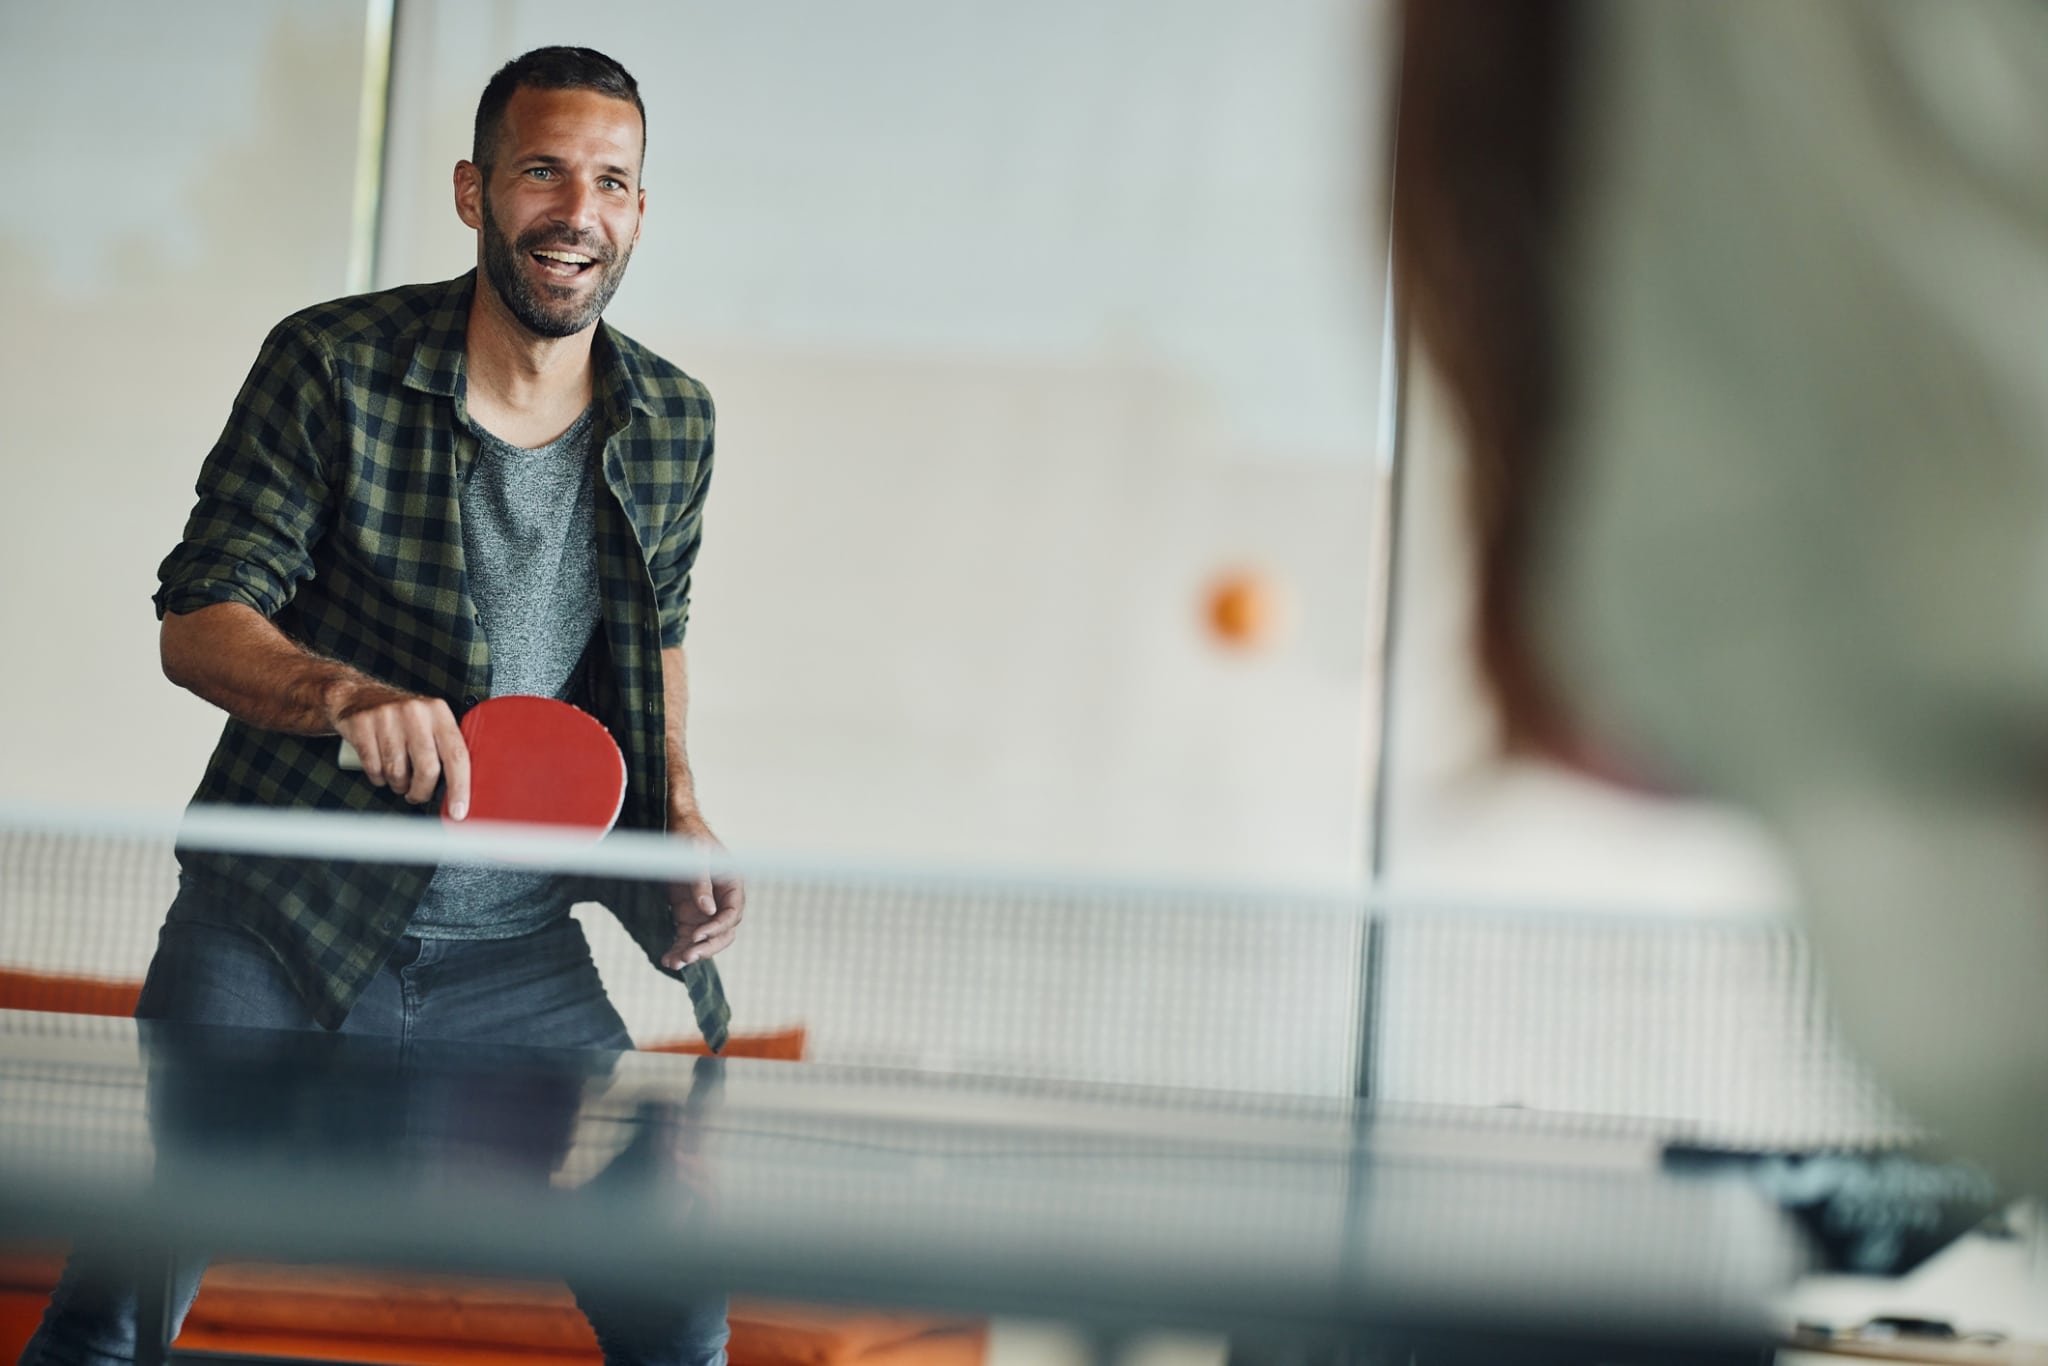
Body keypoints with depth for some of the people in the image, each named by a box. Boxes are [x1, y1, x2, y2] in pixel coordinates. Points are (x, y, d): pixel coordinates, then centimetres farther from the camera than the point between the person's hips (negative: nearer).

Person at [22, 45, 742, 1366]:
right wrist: (347, 693, -28)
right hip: (274, 922, -3)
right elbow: (198, 621, -8)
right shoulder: (331, 366, -9)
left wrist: (679, 810, 3)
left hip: (517, 952, 3)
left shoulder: (674, 424, 3)